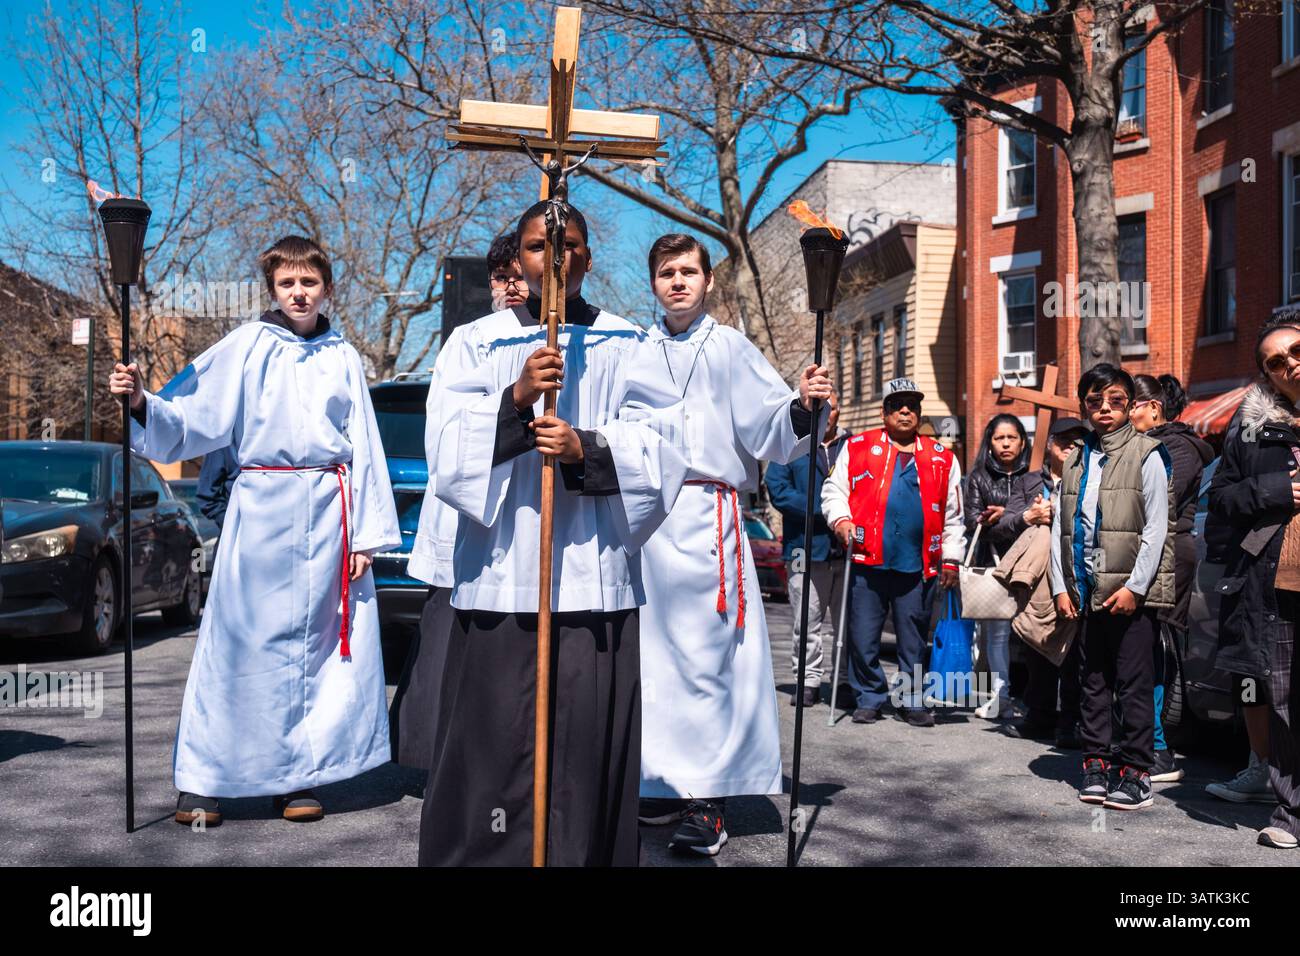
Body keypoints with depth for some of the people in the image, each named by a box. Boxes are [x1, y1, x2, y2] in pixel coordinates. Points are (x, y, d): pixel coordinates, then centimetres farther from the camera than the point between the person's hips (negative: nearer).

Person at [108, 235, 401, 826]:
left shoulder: (343, 357, 11)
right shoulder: (248, 346, 4)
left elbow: (363, 446, 9)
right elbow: (189, 417, -1)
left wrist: (367, 532, 4)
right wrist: (140, 402, -22)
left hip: (329, 511, 2)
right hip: (262, 508, -2)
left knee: (318, 642, 4)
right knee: (243, 638, -2)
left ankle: (297, 776, 16)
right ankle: (201, 780, 9)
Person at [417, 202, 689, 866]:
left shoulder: (626, 345, 11)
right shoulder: (484, 341, 12)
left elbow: (657, 449, 3)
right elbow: (452, 450, 0)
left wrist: (586, 449, -14)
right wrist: (516, 397, -16)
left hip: (594, 575, 0)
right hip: (500, 577, 1)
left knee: (588, 744, -1)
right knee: (494, 742, -1)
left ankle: (587, 852, 12)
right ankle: (485, 850, 12)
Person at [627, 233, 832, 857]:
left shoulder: (731, 349, 4)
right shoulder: (631, 353, 16)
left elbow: (769, 432, -5)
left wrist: (801, 407, -22)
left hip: (705, 518, -4)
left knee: (704, 654, -8)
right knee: (650, 652, 9)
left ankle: (708, 802, -2)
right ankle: (664, 782, 22)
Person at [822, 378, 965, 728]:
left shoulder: (942, 458, 14)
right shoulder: (858, 447, 9)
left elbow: (952, 515, 16)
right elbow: (834, 489, 9)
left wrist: (951, 560, 12)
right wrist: (840, 519, -10)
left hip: (918, 565, 1)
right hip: (868, 559, -1)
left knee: (913, 638, 8)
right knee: (863, 636, 2)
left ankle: (912, 700, 21)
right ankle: (869, 698, 16)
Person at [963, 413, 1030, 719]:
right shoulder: (979, 477, 12)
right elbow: (974, 522, 3)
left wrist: (1006, 515, -6)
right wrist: (1019, 524, -7)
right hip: (992, 563, 1)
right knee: (997, 631, -1)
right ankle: (1001, 696, 4)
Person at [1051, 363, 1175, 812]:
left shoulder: (1146, 455, -3)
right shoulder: (1077, 459, 13)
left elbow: (1156, 527, -7)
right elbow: (1060, 525, 13)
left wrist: (1134, 587, -13)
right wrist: (1061, 585, 6)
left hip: (1131, 591, -5)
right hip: (1086, 590, 5)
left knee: (1134, 683, -1)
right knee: (1093, 680, 11)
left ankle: (1137, 770, 7)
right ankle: (1095, 762, 20)